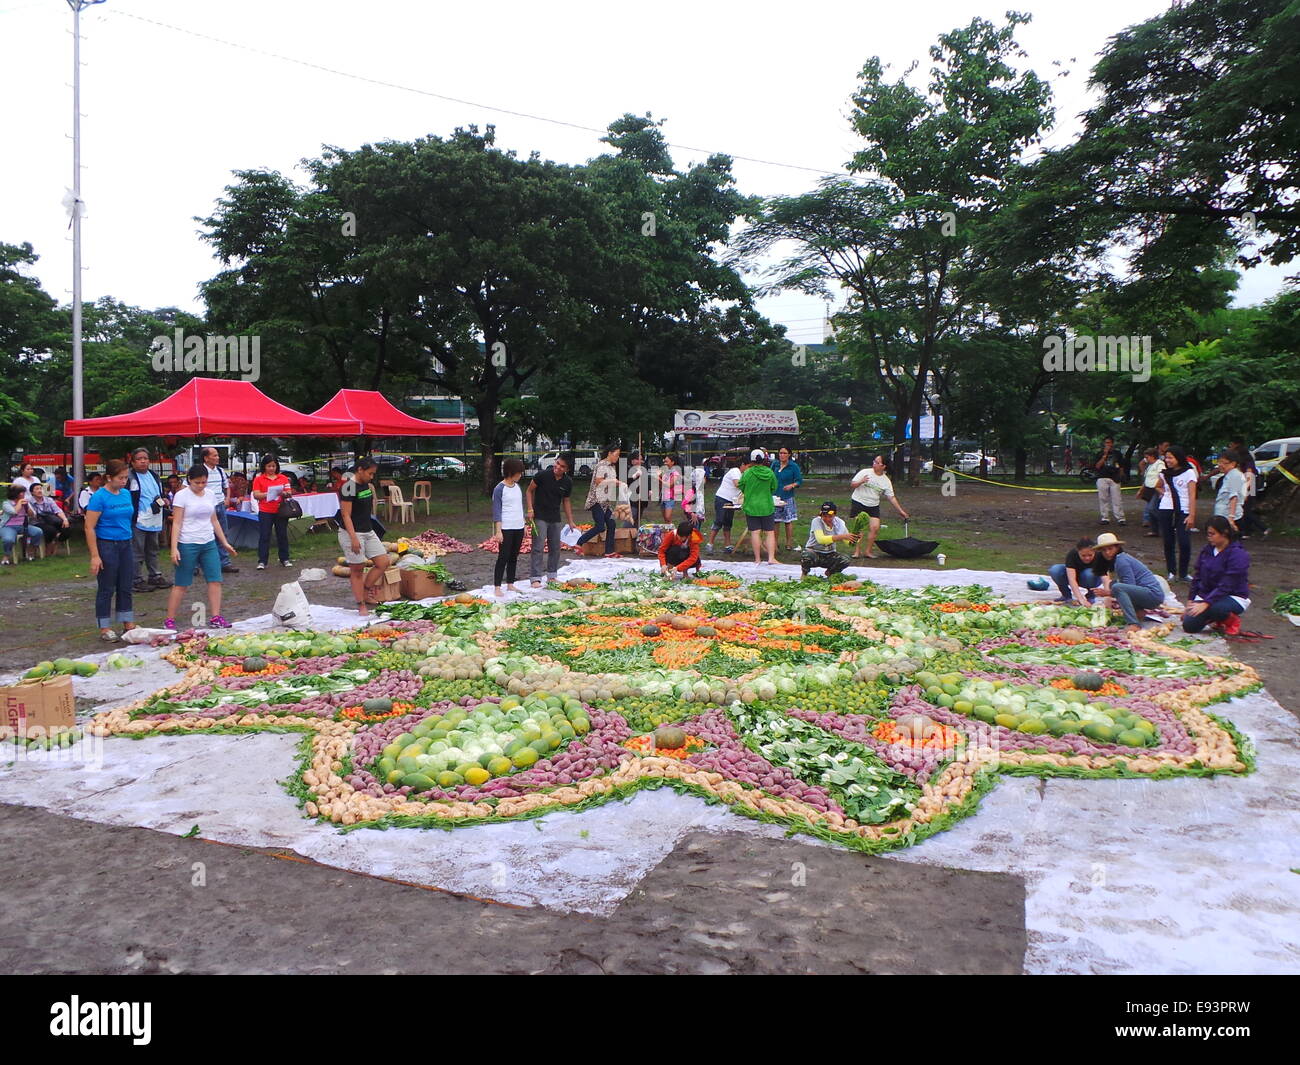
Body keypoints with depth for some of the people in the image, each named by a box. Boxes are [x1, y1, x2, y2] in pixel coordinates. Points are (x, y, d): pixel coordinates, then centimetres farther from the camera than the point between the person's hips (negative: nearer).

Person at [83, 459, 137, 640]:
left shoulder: (126, 494, 7)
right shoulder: (99, 497, -13)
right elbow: (89, 527, -14)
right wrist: (94, 556, -18)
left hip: (125, 544, 6)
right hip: (106, 546, -6)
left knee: (126, 587, 12)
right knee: (107, 589, 4)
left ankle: (128, 625, 22)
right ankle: (105, 629, 14)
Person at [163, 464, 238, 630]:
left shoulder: (209, 495, 8)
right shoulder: (182, 496, -8)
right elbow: (177, 524, -11)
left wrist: (225, 543, 16)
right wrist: (174, 548, -17)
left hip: (209, 543, 5)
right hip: (188, 545, -5)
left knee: (215, 580, 0)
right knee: (181, 584, 1)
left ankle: (215, 617, 5)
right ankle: (170, 620, 10)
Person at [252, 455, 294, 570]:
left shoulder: (283, 478, 9)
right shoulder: (258, 479, 3)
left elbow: (289, 493, 6)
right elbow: (256, 495, -5)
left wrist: (284, 494, -16)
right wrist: (268, 494, -20)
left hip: (281, 511, 2)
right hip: (265, 512, -2)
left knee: (282, 535, 8)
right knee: (264, 536, -1)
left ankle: (285, 559, 17)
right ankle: (262, 561, 2)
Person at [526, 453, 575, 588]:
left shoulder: (568, 482, -1)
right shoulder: (543, 475, -14)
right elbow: (530, 491, -3)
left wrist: (570, 521, 11)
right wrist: (530, 508, -13)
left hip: (555, 518, 5)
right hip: (540, 517, -5)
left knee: (555, 547, 12)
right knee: (538, 547, -8)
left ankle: (552, 576, 25)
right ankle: (535, 578, -4)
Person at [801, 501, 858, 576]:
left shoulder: (839, 522, -5)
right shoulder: (816, 521, -20)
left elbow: (848, 542, 0)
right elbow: (820, 539, -37)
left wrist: (855, 538, -25)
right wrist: (842, 536, -42)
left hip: (829, 554, 4)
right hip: (814, 552, -4)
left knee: (847, 560, -24)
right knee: (806, 557, -38)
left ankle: (830, 572, 10)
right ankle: (804, 572, 0)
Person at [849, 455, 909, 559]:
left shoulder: (886, 481, 1)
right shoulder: (865, 472, -4)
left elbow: (892, 497, 4)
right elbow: (852, 485, -2)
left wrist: (901, 511, 1)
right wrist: (861, 482, -23)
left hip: (873, 506, 3)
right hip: (859, 502, -3)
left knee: (875, 527, -9)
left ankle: (868, 551, 5)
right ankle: (857, 551, -1)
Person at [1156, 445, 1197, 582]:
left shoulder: (1189, 472, -3)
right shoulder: (1165, 473, 10)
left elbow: (1192, 496, -9)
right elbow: (1159, 486, 33)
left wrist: (1192, 515, -16)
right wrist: (1163, 492, 12)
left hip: (1183, 511, -4)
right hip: (1166, 510, 4)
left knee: (1184, 543, -10)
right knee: (1168, 542, 5)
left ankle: (1183, 573, 2)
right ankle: (1171, 572, 13)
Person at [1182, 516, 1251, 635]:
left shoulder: (1237, 554, -18)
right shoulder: (1206, 550, 3)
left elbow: (1226, 586, -23)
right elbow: (1198, 577, 10)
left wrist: (1206, 603, -30)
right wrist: (1190, 601, 5)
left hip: (1234, 597, -6)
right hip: (1206, 595, 6)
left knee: (1213, 608, -38)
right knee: (1189, 625, -13)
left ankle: (1232, 620, -3)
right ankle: (1219, 619, 17)